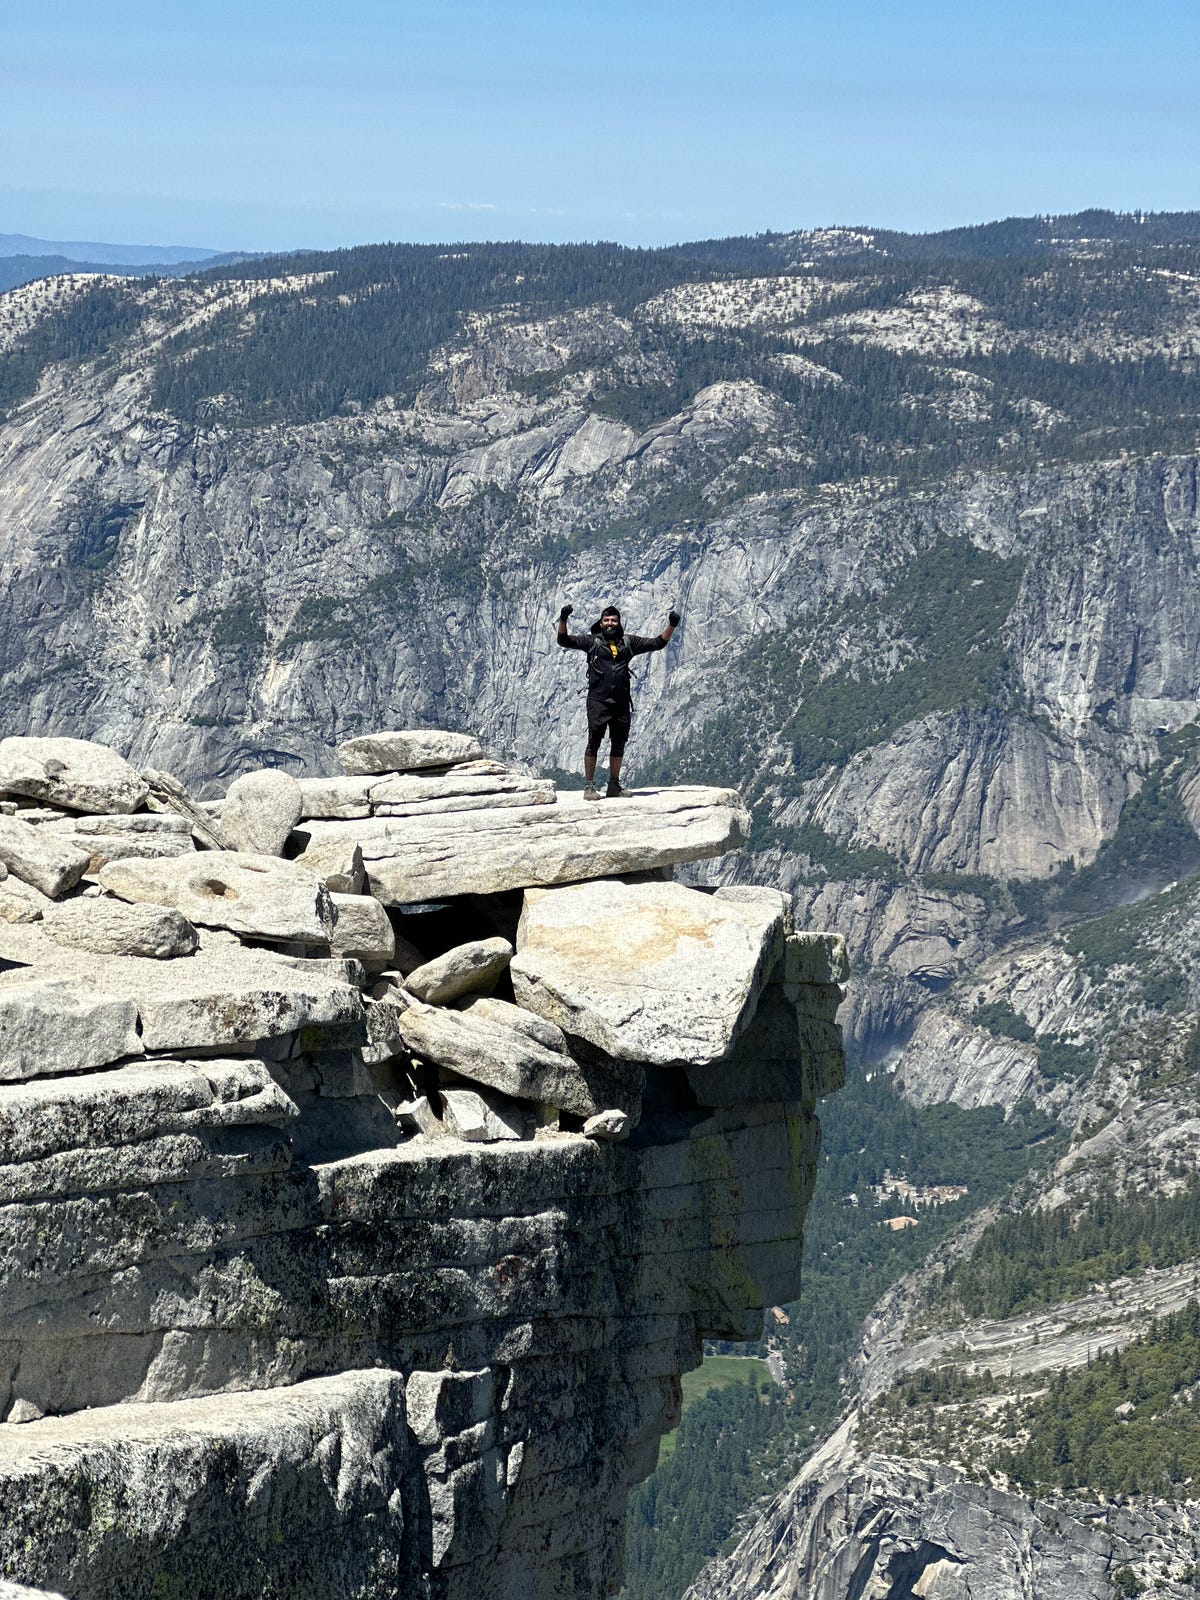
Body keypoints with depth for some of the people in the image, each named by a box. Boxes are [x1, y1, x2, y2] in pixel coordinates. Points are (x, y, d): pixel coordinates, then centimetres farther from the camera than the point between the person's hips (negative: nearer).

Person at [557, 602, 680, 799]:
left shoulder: (628, 642, 13)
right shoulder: (592, 641, 6)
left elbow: (657, 643, 15)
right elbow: (564, 640, -1)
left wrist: (671, 626, 3)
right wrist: (563, 620, -17)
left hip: (621, 701, 4)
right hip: (598, 700, -4)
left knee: (619, 744, 10)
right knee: (594, 742, -6)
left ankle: (614, 786, 20)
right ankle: (589, 786, -3)